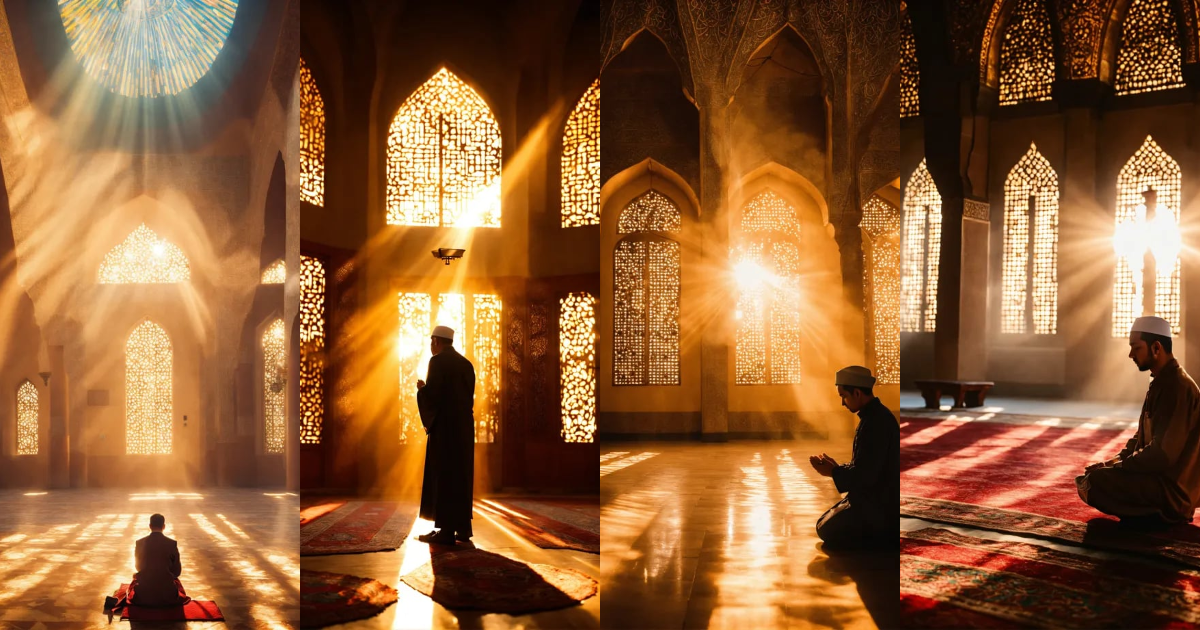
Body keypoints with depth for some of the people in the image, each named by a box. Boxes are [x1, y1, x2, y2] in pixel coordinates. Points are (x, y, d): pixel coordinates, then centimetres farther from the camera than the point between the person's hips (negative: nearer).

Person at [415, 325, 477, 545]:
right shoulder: (466, 364, 13)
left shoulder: (437, 361, -9)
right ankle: (463, 527, 11)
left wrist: (421, 388, 5)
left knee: (442, 475, -5)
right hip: (464, 425, 7)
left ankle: (446, 530, -8)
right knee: (461, 474, 10)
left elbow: (432, 395, -18)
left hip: (444, 425, -7)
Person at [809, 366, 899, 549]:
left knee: (828, 531, -6)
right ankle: (883, 532, 13)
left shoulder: (876, 422, -24)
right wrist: (837, 467, 4)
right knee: (824, 524, 16)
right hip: (872, 497, 10)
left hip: (877, 504, -10)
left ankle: (887, 537, -2)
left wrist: (833, 472, -10)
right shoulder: (875, 415, 9)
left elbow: (865, 474, -25)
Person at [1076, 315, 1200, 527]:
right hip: (1158, 475, 10)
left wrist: (1117, 465, -15)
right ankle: (1152, 511, 7)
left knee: (1093, 483, -22)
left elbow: (1163, 454, -25)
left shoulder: (1177, 387, -21)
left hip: (1172, 489, -10)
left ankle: (1155, 515, -5)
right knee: (1086, 477, 13)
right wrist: (1115, 460, 2)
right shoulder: (1161, 382, 10)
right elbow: (1141, 438, 17)